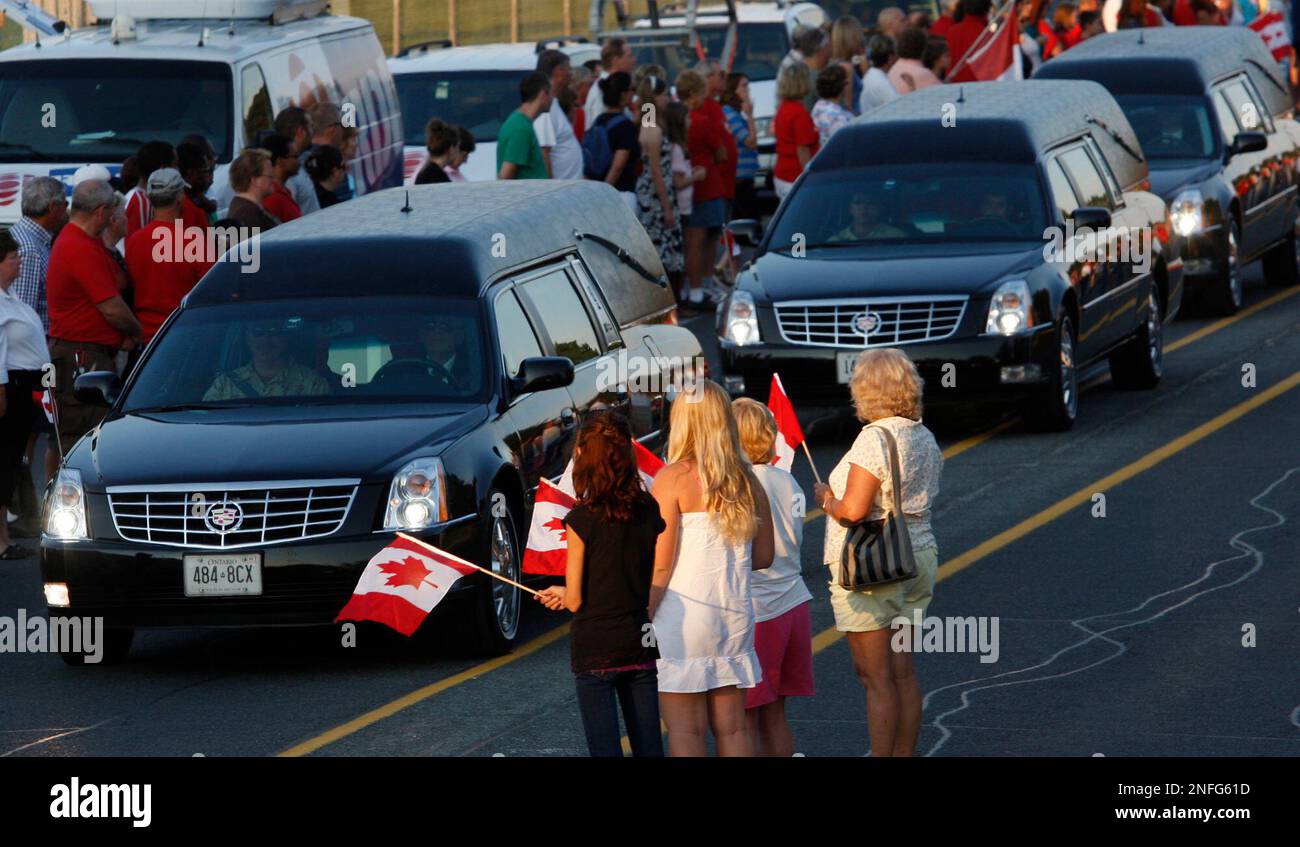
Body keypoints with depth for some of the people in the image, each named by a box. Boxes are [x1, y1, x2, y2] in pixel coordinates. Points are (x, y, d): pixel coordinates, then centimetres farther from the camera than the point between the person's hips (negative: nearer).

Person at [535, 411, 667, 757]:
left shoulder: (581, 520, -14)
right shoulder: (650, 511, -2)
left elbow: (575, 600, -9)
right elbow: (658, 584, 7)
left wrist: (559, 594, 15)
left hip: (595, 647, -4)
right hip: (641, 646, 4)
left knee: (605, 747, 0)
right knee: (648, 746, 10)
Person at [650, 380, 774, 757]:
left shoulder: (673, 478, -10)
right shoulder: (747, 481, 6)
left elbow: (660, 564, -13)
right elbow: (763, 556, 13)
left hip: (683, 617, -5)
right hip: (735, 614, 5)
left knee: (685, 733, -1)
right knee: (733, 729, 11)